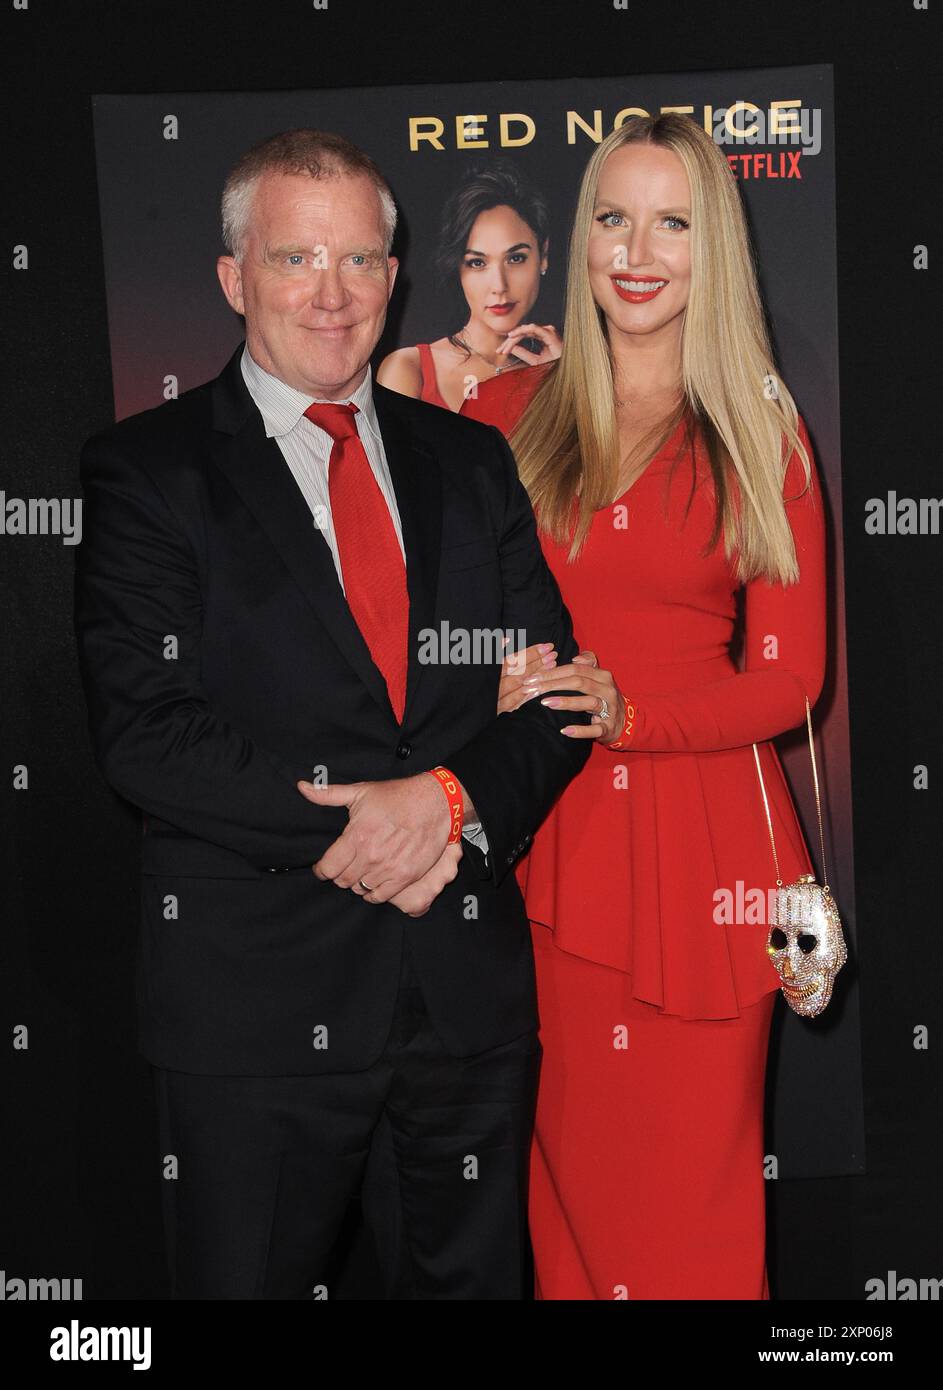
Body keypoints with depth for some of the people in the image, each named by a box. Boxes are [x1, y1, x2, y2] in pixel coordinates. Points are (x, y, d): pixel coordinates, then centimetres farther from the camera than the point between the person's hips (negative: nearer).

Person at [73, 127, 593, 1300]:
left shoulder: (472, 462, 11)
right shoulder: (145, 468, -2)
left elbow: (556, 689, 6)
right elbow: (140, 729, -11)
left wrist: (452, 798, -13)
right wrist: (343, 836, -17)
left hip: (472, 976, 4)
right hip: (254, 993, -4)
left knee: (481, 1277, 18)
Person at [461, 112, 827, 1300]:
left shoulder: (763, 433, 3)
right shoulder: (509, 415, 7)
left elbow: (789, 675, -1)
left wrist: (629, 711, -15)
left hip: (708, 840, -1)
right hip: (553, 836, 1)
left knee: (697, 1186, 4)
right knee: (570, 1167, 6)